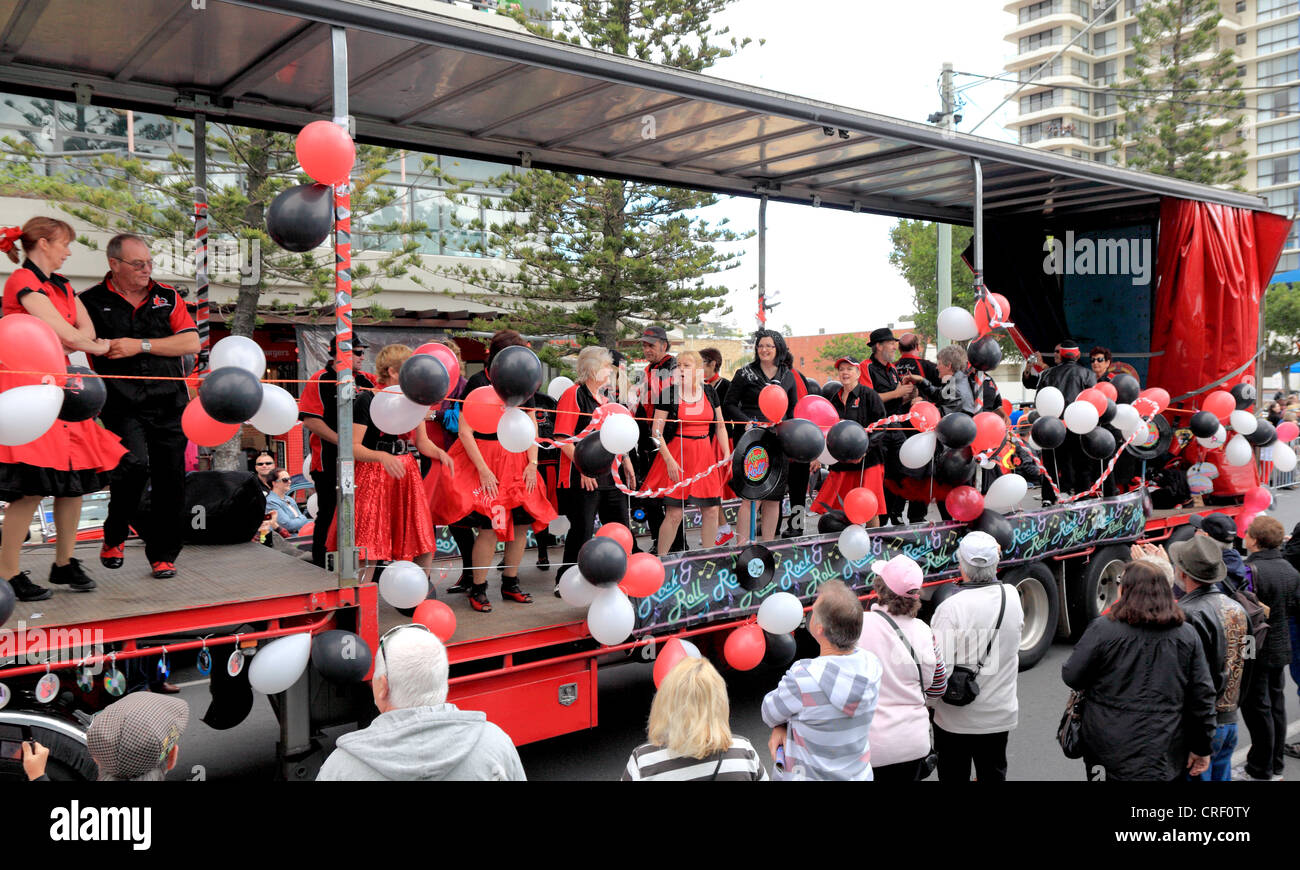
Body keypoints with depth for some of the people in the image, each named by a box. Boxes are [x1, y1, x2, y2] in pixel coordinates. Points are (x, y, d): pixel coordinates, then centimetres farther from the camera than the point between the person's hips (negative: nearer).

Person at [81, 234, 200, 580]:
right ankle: (114, 536, 4)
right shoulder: (92, 302, 4)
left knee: (170, 479, 2)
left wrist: (141, 345, -7)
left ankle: (163, 554, 16)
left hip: (169, 402, 3)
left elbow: (191, 342, 2)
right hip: (123, 405, -3)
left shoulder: (167, 298, 11)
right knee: (135, 463, -23)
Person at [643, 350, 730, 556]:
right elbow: (656, 432, -6)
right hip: (678, 456, -4)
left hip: (706, 455, 4)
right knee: (674, 514, -5)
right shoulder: (670, 394, -5)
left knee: (712, 510, 5)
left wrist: (727, 455, 6)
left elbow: (720, 426, 13)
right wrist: (669, 460, -13)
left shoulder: (709, 392, 7)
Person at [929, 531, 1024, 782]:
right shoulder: (1012, 597, -11)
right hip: (1000, 715, 4)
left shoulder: (951, 608, -25)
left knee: (954, 776, 14)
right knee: (994, 774, 22)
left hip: (956, 718, -4)